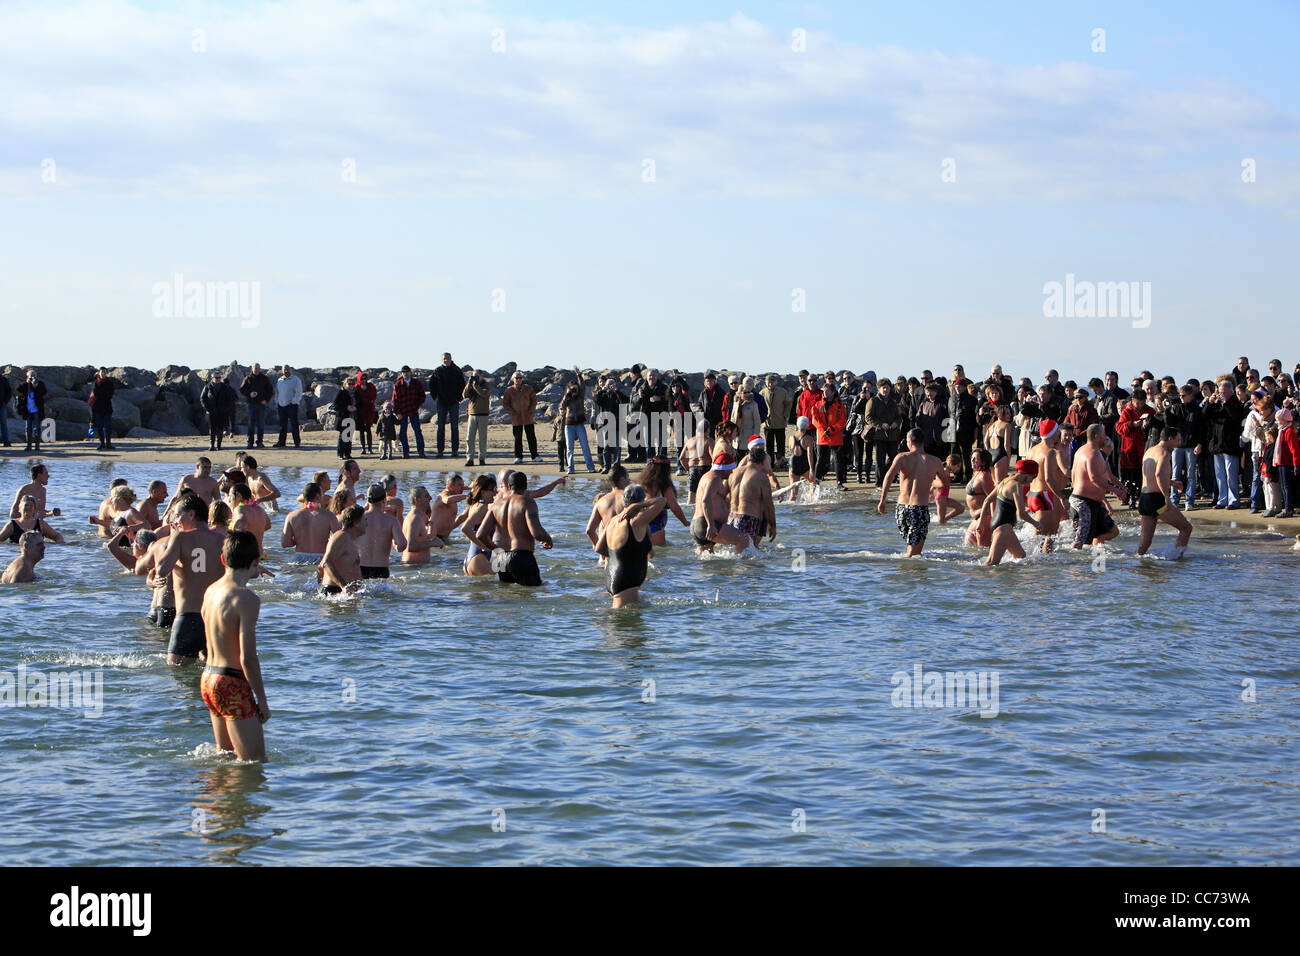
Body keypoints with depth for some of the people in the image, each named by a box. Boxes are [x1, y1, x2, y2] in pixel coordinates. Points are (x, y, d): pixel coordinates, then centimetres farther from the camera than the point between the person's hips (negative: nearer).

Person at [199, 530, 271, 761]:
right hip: (233, 685, -9)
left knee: (226, 755, 23)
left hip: (208, 679, 9)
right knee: (255, 762, -3)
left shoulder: (210, 591, 7)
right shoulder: (247, 599, -19)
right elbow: (248, 658, -22)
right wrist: (262, 701, -11)